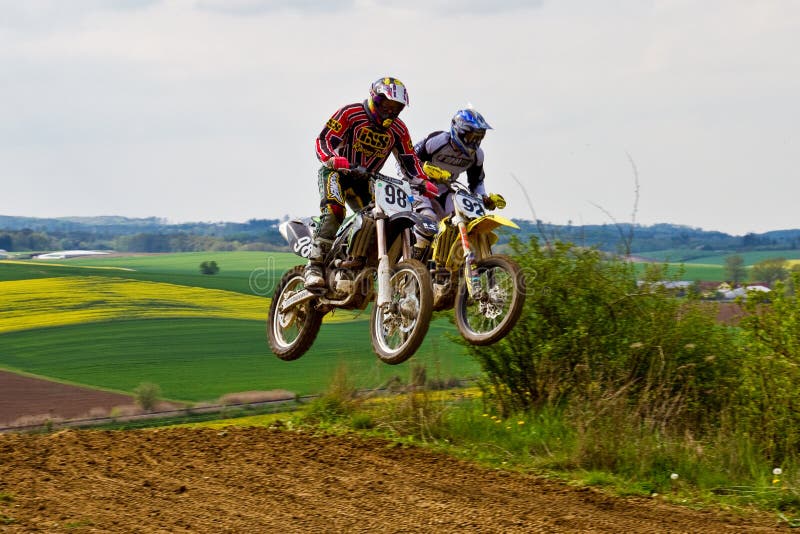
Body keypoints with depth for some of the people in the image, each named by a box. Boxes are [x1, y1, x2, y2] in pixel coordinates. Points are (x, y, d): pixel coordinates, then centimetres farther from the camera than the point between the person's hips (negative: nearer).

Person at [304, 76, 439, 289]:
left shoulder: (398, 129, 5)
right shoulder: (350, 113, -11)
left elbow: (409, 160, 7)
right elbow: (324, 139, -18)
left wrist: (424, 182, -11)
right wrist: (333, 159, -39)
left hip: (366, 180, 6)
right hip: (336, 172, -6)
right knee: (333, 210, -31)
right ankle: (315, 266, -35)